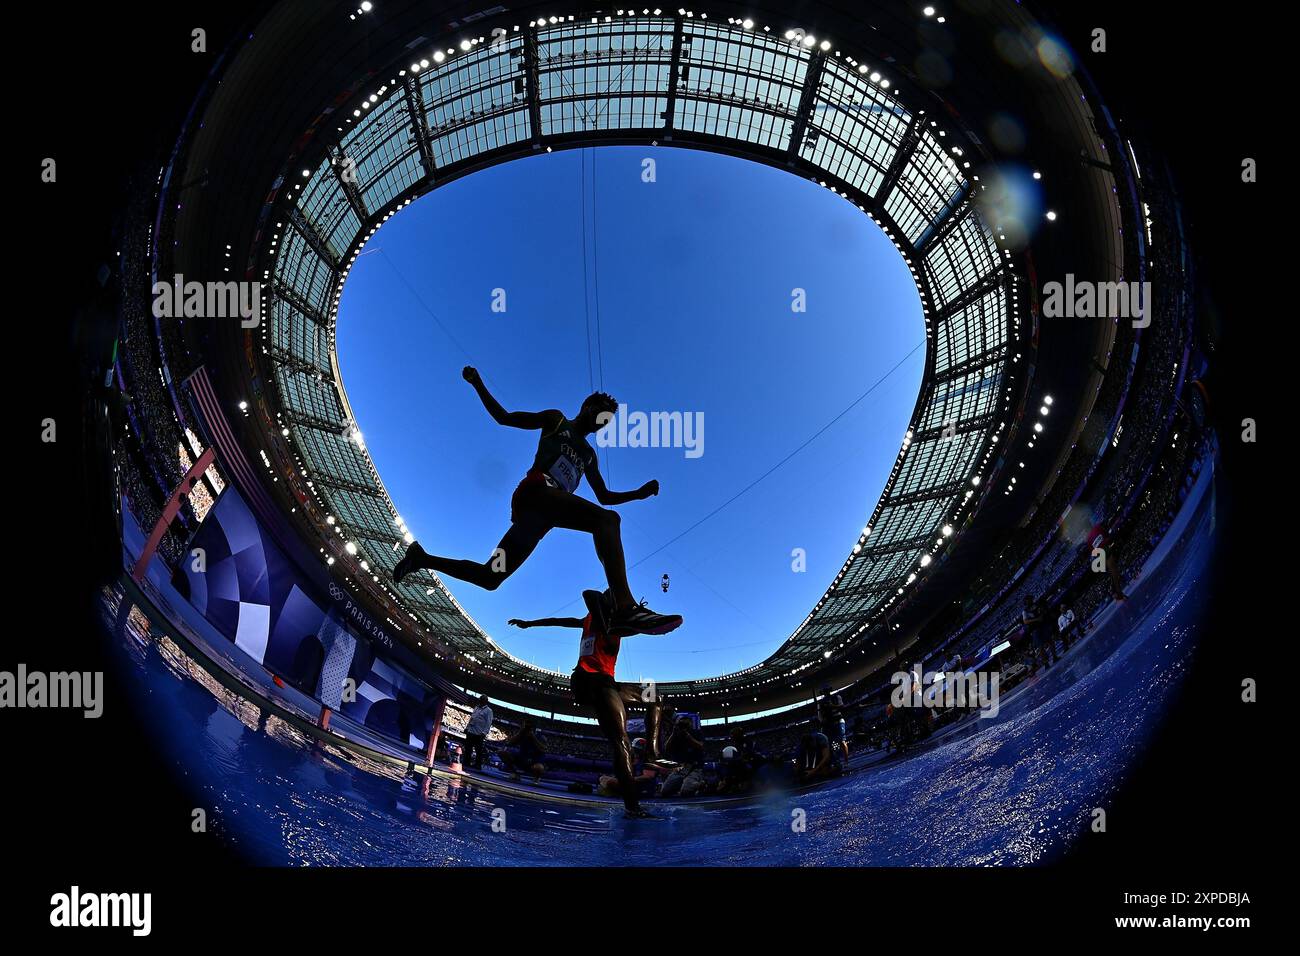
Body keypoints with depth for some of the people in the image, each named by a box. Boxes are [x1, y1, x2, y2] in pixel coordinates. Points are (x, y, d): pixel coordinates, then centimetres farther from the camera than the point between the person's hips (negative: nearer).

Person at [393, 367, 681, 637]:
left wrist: (639, 493, 20)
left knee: (488, 578, 1)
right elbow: (503, 417, 13)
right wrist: (478, 385, 2)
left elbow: (604, 496, 35)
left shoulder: (589, 455, 34)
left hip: (545, 513, 8)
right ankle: (624, 608, -49)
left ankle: (421, 559, 19)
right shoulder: (557, 420, 16)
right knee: (606, 520, -30)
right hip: (536, 491, -8)